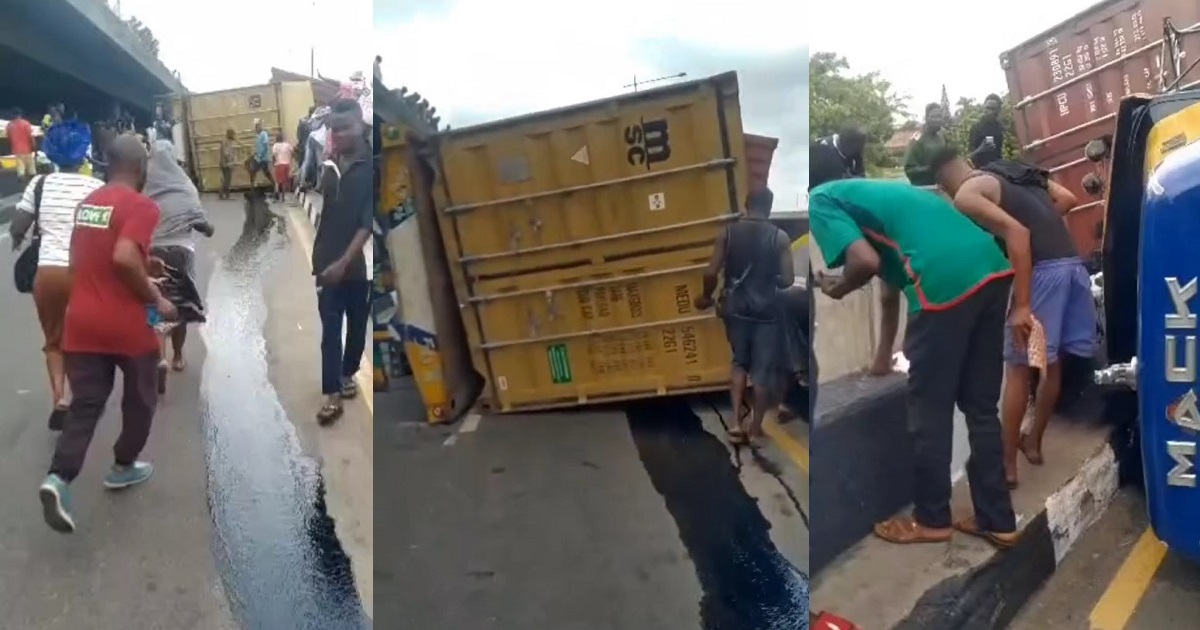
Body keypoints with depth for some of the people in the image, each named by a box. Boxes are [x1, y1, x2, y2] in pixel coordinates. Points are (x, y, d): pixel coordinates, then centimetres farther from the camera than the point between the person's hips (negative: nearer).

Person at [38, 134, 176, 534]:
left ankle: (59, 478, -11)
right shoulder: (140, 205, -13)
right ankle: (123, 467, 30)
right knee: (140, 399, 17)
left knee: (85, 405, 8)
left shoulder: (87, 203, 12)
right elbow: (124, 258, -27)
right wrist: (154, 299, -14)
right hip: (126, 324, -6)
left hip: (82, 322, 6)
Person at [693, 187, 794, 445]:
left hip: (735, 308, 2)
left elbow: (711, 273, -5)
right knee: (763, 369, 8)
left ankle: (737, 421, 11)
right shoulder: (780, 237, -6)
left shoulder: (727, 233, -2)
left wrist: (706, 296, 13)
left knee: (740, 362, 20)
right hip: (766, 310, -2)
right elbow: (788, 279, -8)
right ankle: (755, 429, 16)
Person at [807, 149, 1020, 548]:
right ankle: (997, 520, 28)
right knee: (981, 407, 18)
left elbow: (866, 262, -8)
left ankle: (932, 520, 25)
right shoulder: (872, 193, 35)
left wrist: (838, 289, 15)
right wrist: (882, 359, 54)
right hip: (992, 269, 9)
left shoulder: (820, 201, 10)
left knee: (929, 411, 9)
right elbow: (890, 287, 43)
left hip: (947, 281, -9)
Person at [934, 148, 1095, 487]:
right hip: (1073, 263, 7)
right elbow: (1067, 199, 18)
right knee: (1051, 361, 19)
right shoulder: (1011, 171, 22)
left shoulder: (965, 195, -2)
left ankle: (1007, 463, 8)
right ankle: (1033, 442, 34)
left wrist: (1022, 306, -16)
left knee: (1019, 367, 2)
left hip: (1044, 270, -7)